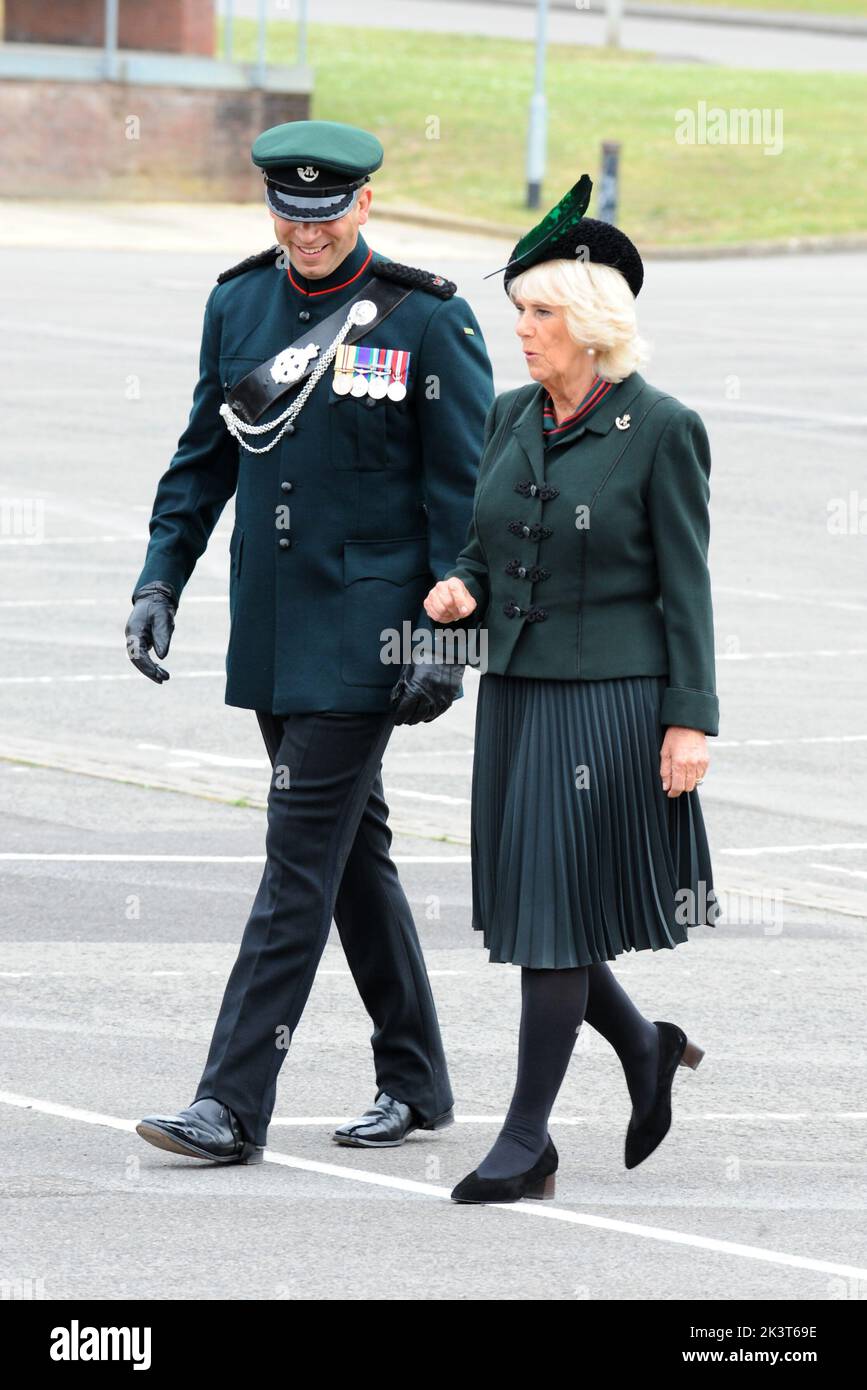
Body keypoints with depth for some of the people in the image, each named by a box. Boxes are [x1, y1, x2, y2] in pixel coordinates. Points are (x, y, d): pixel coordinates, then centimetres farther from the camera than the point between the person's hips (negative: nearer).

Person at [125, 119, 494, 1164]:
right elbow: (205, 455, 15)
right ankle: (414, 1083, 25)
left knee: (302, 857, -9)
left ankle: (234, 1106, -11)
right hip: (270, 630, 6)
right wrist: (160, 577, 6)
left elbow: (463, 491, -7)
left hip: (364, 635, -6)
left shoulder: (428, 319, -8)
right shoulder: (238, 303, 7)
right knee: (352, 848, 14)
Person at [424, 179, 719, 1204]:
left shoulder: (660, 430, -9)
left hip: (609, 701, -7)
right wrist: (461, 589, -4)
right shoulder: (511, 419, 9)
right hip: (517, 693, 7)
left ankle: (526, 1144, 1)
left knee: (557, 917, -6)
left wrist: (691, 720, -11)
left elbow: (685, 585, -8)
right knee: (526, 910, 8)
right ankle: (647, 1050, 33)